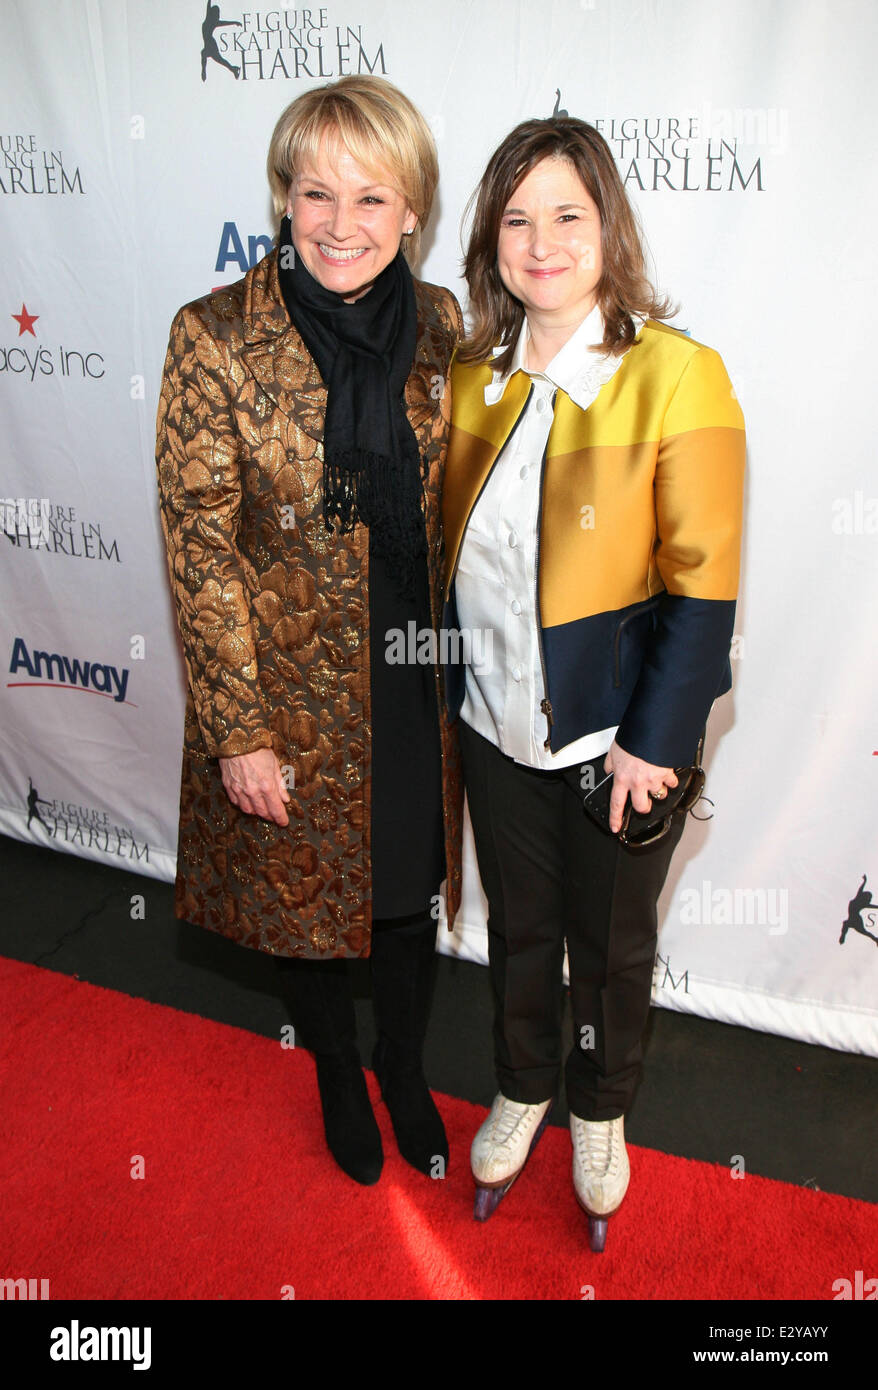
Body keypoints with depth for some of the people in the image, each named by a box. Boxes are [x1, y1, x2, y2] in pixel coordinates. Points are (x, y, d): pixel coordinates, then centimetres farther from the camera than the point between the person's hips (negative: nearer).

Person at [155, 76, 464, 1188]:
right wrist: (240, 731, -14)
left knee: (414, 894, 19)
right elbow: (202, 551, -13)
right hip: (292, 688, -3)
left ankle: (405, 1070, 49)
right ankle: (337, 1079, 48)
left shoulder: (441, 326, -2)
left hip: (421, 679, 3)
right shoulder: (216, 338, -14)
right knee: (308, 899, 17)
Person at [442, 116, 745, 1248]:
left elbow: (702, 586, -16)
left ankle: (600, 1110, 46)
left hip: (619, 732, -4)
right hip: (498, 722, 4)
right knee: (518, 924, 22)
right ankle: (522, 1089, 49)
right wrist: (454, 682, 7)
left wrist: (655, 742, -17)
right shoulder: (475, 374, 2)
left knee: (612, 942, 17)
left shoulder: (676, 375, -15)